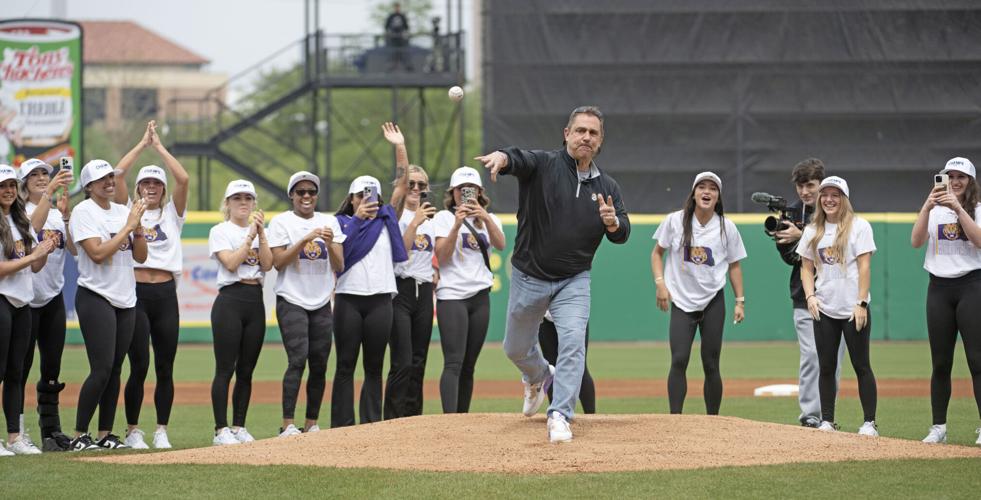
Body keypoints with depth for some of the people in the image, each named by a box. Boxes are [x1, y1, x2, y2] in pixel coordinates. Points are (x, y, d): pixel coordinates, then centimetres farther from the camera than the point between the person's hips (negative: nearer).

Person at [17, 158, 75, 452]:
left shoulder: (59, 214, 13)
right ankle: (18, 431, -3)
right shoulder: (21, 211, -3)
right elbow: (34, 224, -27)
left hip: (53, 297, 6)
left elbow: (75, 250, 0)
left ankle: (51, 431, 11)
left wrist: (67, 218, -12)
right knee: (22, 365, -5)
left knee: (52, 367, 7)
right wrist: (49, 193, -34)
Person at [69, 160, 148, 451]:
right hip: (96, 298, -7)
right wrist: (128, 226, -15)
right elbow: (98, 253, -19)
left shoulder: (123, 211, 13)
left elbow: (140, 256, 11)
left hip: (125, 299, 7)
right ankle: (80, 436, -7)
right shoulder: (84, 212, -7)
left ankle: (105, 435, 12)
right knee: (102, 370, -13)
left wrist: (138, 227, -5)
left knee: (115, 370, 7)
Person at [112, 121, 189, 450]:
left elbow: (183, 179, -1)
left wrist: (159, 146, 3)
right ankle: (133, 431, 3)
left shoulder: (172, 214, 13)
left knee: (165, 368, 3)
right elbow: (117, 174, -2)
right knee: (139, 366, -6)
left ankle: (162, 431, 9)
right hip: (136, 294, -2)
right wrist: (143, 144, 3)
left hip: (166, 294, 2)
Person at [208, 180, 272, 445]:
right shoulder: (220, 231, 1)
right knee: (225, 369, -8)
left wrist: (261, 233, -8)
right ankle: (221, 430, -8)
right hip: (230, 300, -5)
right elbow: (231, 263, -14)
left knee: (246, 371, 7)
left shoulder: (259, 231, 16)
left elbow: (267, 264, 0)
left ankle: (239, 428, 12)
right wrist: (250, 237, -13)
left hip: (255, 303, 5)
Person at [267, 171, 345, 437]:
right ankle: (287, 426, -19)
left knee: (319, 365, 2)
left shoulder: (329, 222, 10)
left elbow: (339, 266, 4)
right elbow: (278, 262, -10)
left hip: (321, 304, 4)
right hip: (291, 302, -4)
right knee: (298, 359, -17)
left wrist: (329, 244, -15)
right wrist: (305, 239, -18)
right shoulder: (281, 222, 1)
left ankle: (312, 425, 11)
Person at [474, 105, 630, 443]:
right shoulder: (543, 165, -10)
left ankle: (560, 416, -16)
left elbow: (622, 234, -6)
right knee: (516, 349, 14)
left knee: (573, 342, -20)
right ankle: (539, 377, 47)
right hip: (529, 278, -1)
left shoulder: (607, 187, 1)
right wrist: (501, 157, -57)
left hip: (573, 282, 1)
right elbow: (519, 159, -32)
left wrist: (613, 222, -31)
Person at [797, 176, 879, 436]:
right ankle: (827, 421, 11)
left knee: (861, 366, -2)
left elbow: (864, 266, -7)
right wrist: (810, 296, -2)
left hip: (853, 309, -4)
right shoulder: (812, 231, 12)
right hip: (823, 308, 4)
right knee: (827, 367, 5)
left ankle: (869, 422, 2)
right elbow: (807, 268, 15)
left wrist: (861, 304, -13)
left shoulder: (858, 226, -2)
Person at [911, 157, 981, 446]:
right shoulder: (934, 211, 11)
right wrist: (927, 208, -20)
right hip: (939, 289, 3)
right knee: (940, 362, 5)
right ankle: (938, 428, 9)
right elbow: (916, 241, -6)